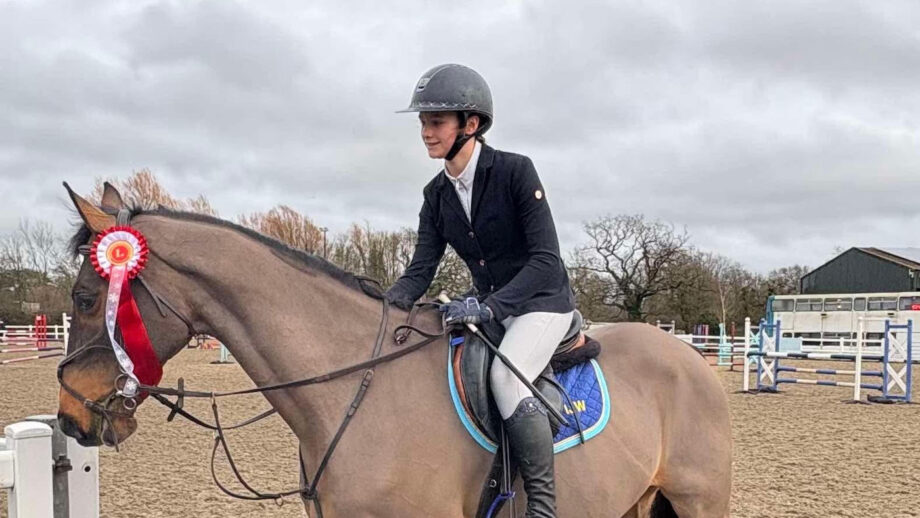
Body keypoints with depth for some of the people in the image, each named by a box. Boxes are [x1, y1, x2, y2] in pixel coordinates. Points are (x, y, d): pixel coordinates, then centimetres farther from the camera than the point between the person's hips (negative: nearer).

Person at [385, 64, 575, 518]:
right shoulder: (436, 195, 1)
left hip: (543, 302, -7)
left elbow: (545, 259, -22)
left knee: (504, 375, -33)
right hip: (490, 309, 7)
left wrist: (487, 306, -34)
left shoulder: (516, 171, -17)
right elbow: (419, 273, -1)